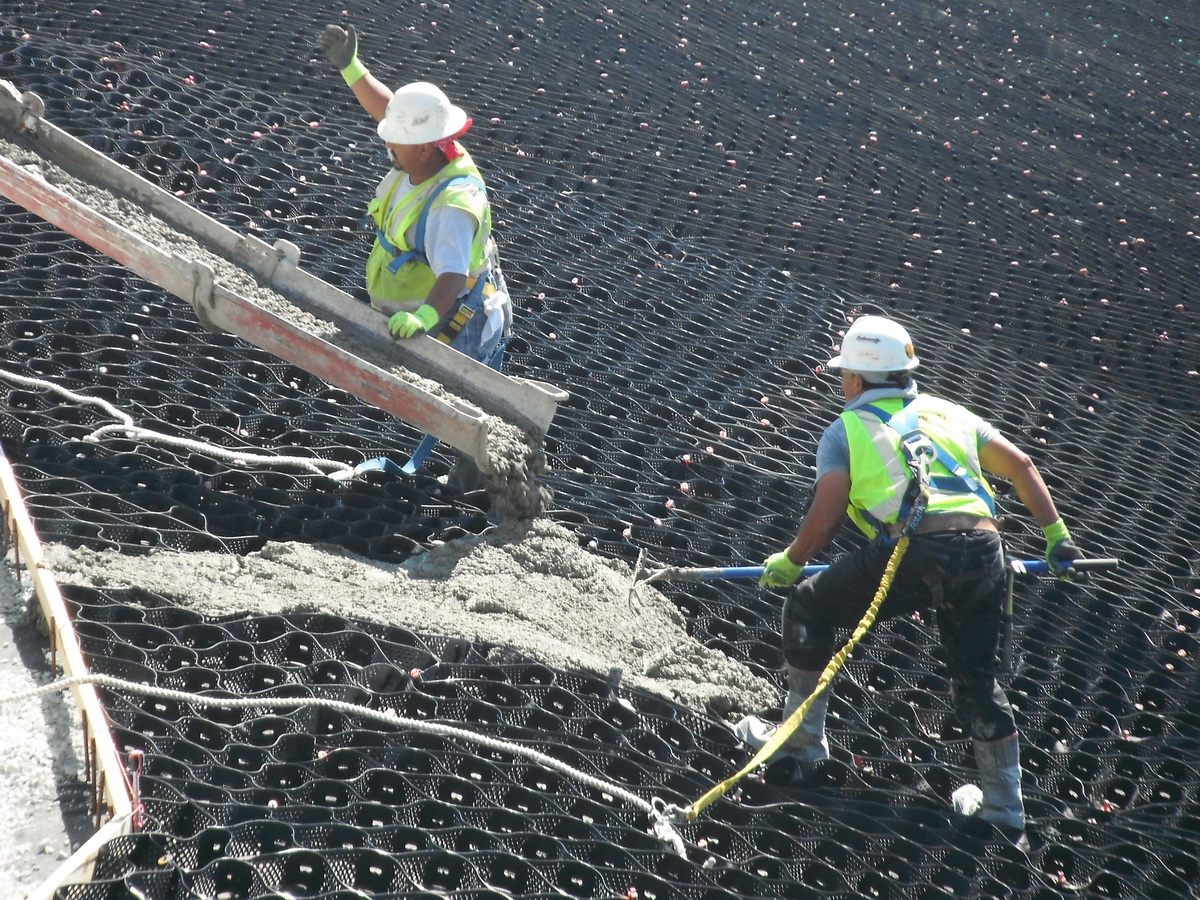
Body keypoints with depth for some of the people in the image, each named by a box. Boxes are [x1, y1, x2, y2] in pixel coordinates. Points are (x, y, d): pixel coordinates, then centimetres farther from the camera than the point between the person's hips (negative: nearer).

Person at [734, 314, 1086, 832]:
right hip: (983, 552, 5)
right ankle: (1003, 800, 30)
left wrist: (788, 563, 20)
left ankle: (802, 736, 26)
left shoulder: (846, 429, 16)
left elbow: (827, 518, 5)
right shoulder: (948, 412, 28)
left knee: (807, 607, 19)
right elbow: (1022, 467, 26)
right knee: (976, 678, 24)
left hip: (913, 551, -5)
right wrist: (1057, 537, 29)